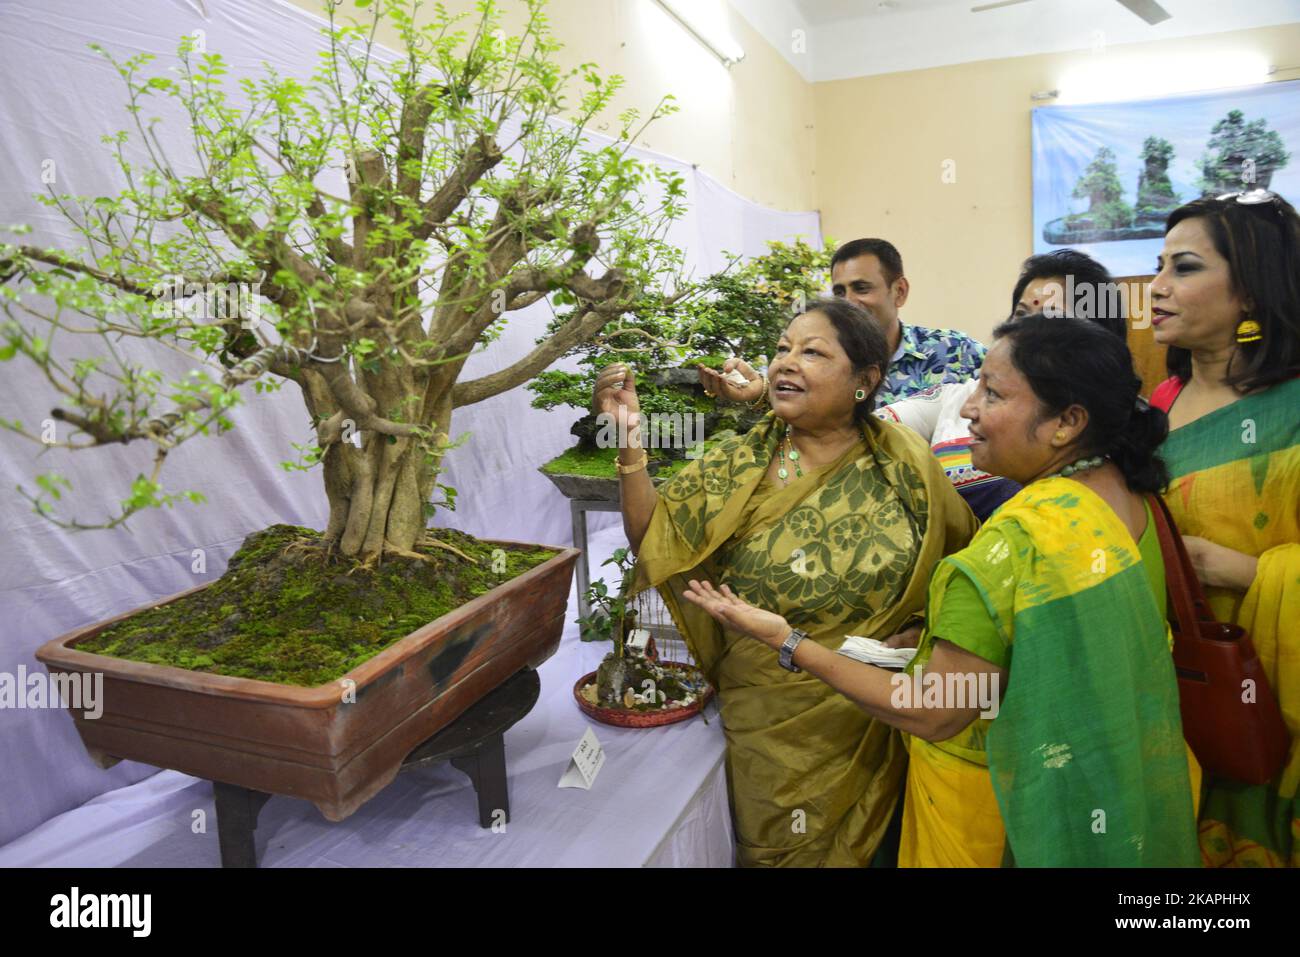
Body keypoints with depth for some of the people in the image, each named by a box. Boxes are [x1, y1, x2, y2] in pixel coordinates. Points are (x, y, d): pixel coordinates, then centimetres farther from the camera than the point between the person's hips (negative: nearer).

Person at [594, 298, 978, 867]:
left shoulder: (906, 466, -7)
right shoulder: (737, 465, -5)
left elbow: (962, 559, 4)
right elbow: (654, 542, -12)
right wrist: (629, 438, -22)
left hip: (874, 723, 0)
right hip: (770, 724, 0)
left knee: (862, 846, 21)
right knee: (775, 848, 18)